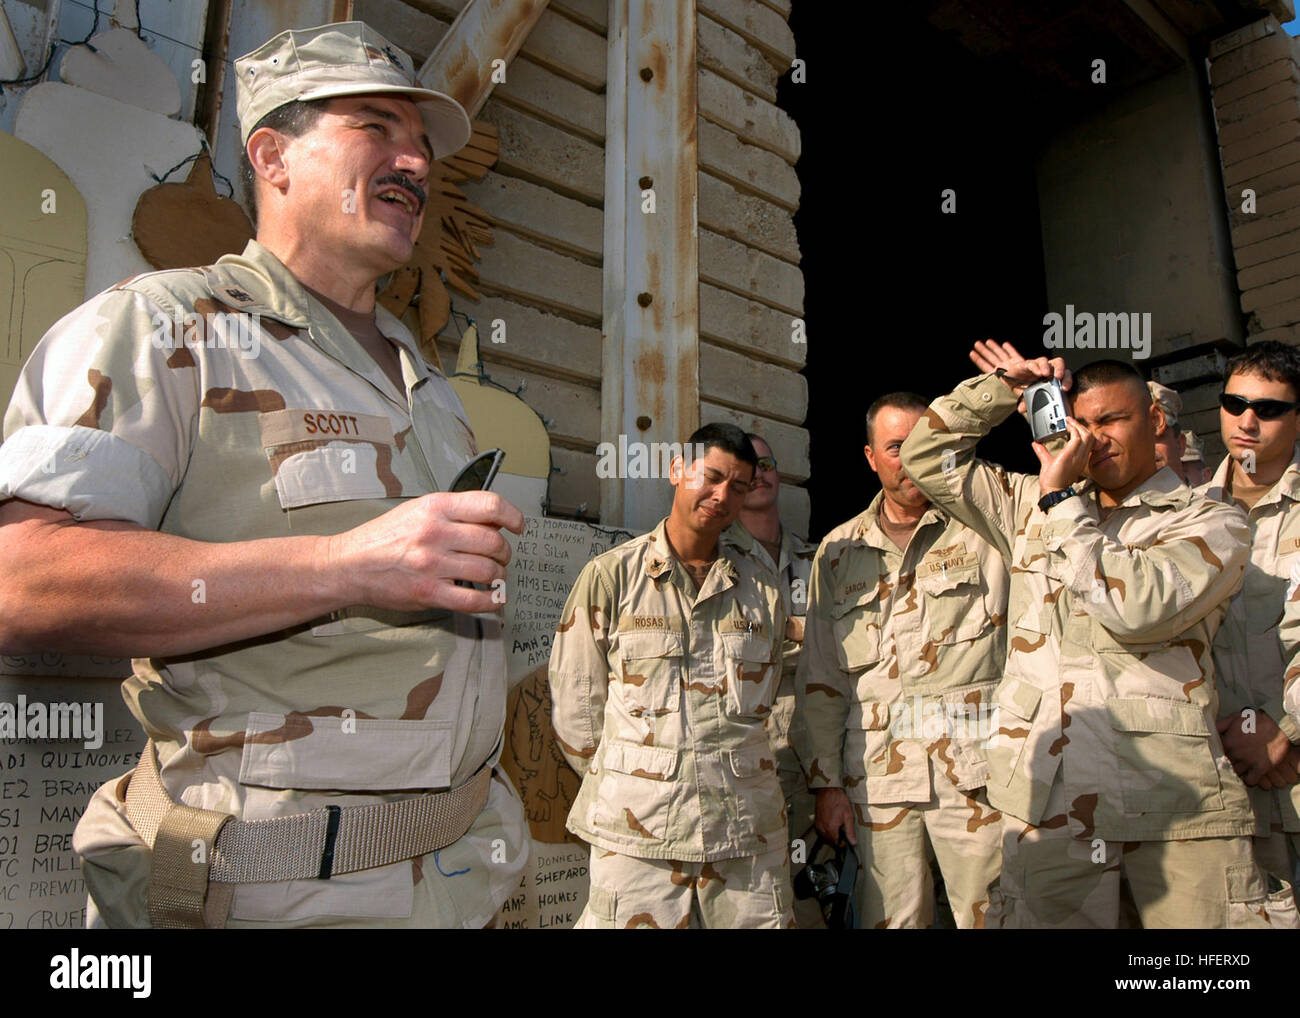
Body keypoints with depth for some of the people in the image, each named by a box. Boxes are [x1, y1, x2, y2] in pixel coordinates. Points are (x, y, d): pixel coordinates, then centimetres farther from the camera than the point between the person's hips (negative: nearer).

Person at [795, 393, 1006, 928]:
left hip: (974, 763, -2)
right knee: (891, 917, 5)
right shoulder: (839, 551, 11)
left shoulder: (983, 525, 5)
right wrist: (826, 782, 6)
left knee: (990, 914, 0)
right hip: (877, 770, 2)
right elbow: (819, 678, 10)